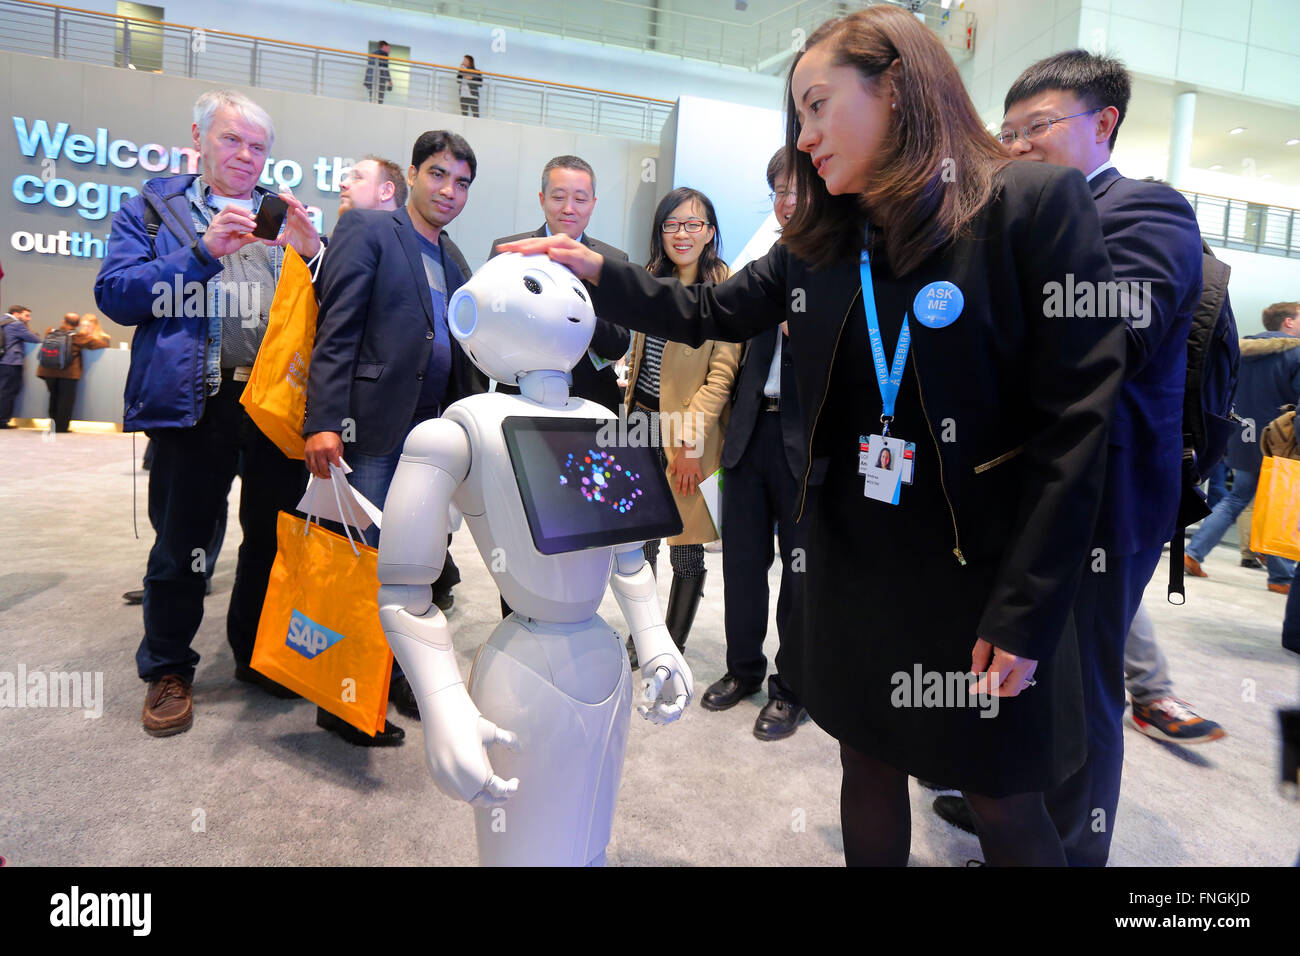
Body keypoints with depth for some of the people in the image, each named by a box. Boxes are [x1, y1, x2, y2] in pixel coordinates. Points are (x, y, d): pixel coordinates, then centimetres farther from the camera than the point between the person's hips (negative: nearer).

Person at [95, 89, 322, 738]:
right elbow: (114, 293, -5)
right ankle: (167, 670, 25)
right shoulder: (153, 208, 9)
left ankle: (260, 657, 29)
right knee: (180, 542, 5)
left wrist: (312, 252, -9)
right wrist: (203, 251, -14)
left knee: (274, 536, 11)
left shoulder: (287, 217, 17)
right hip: (196, 400, -2)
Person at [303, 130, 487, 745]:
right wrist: (323, 422, -19)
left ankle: (395, 672, 27)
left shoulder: (454, 261, 19)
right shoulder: (366, 229, -1)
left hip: (433, 432, 7)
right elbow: (336, 332, -10)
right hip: (374, 429, -6)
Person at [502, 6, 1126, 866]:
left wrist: (1024, 615, -16)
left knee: (1006, 805, 12)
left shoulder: (1036, 204, -12)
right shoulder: (817, 244, 5)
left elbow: (1076, 420, -15)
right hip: (852, 567, 5)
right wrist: (598, 271, 0)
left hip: (980, 573, -4)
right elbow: (708, 313, 14)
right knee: (869, 767, 20)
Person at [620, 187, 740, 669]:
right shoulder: (652, 282, 15)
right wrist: (632, 417, 15)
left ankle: (672, 650, 21)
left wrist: (690, 439, -16)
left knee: (686, 551, 4)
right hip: (643, 424, 6)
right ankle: (639, 639, 27)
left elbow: (722, 372, -12)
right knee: (639, 542, 9)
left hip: (690, 433, -5)